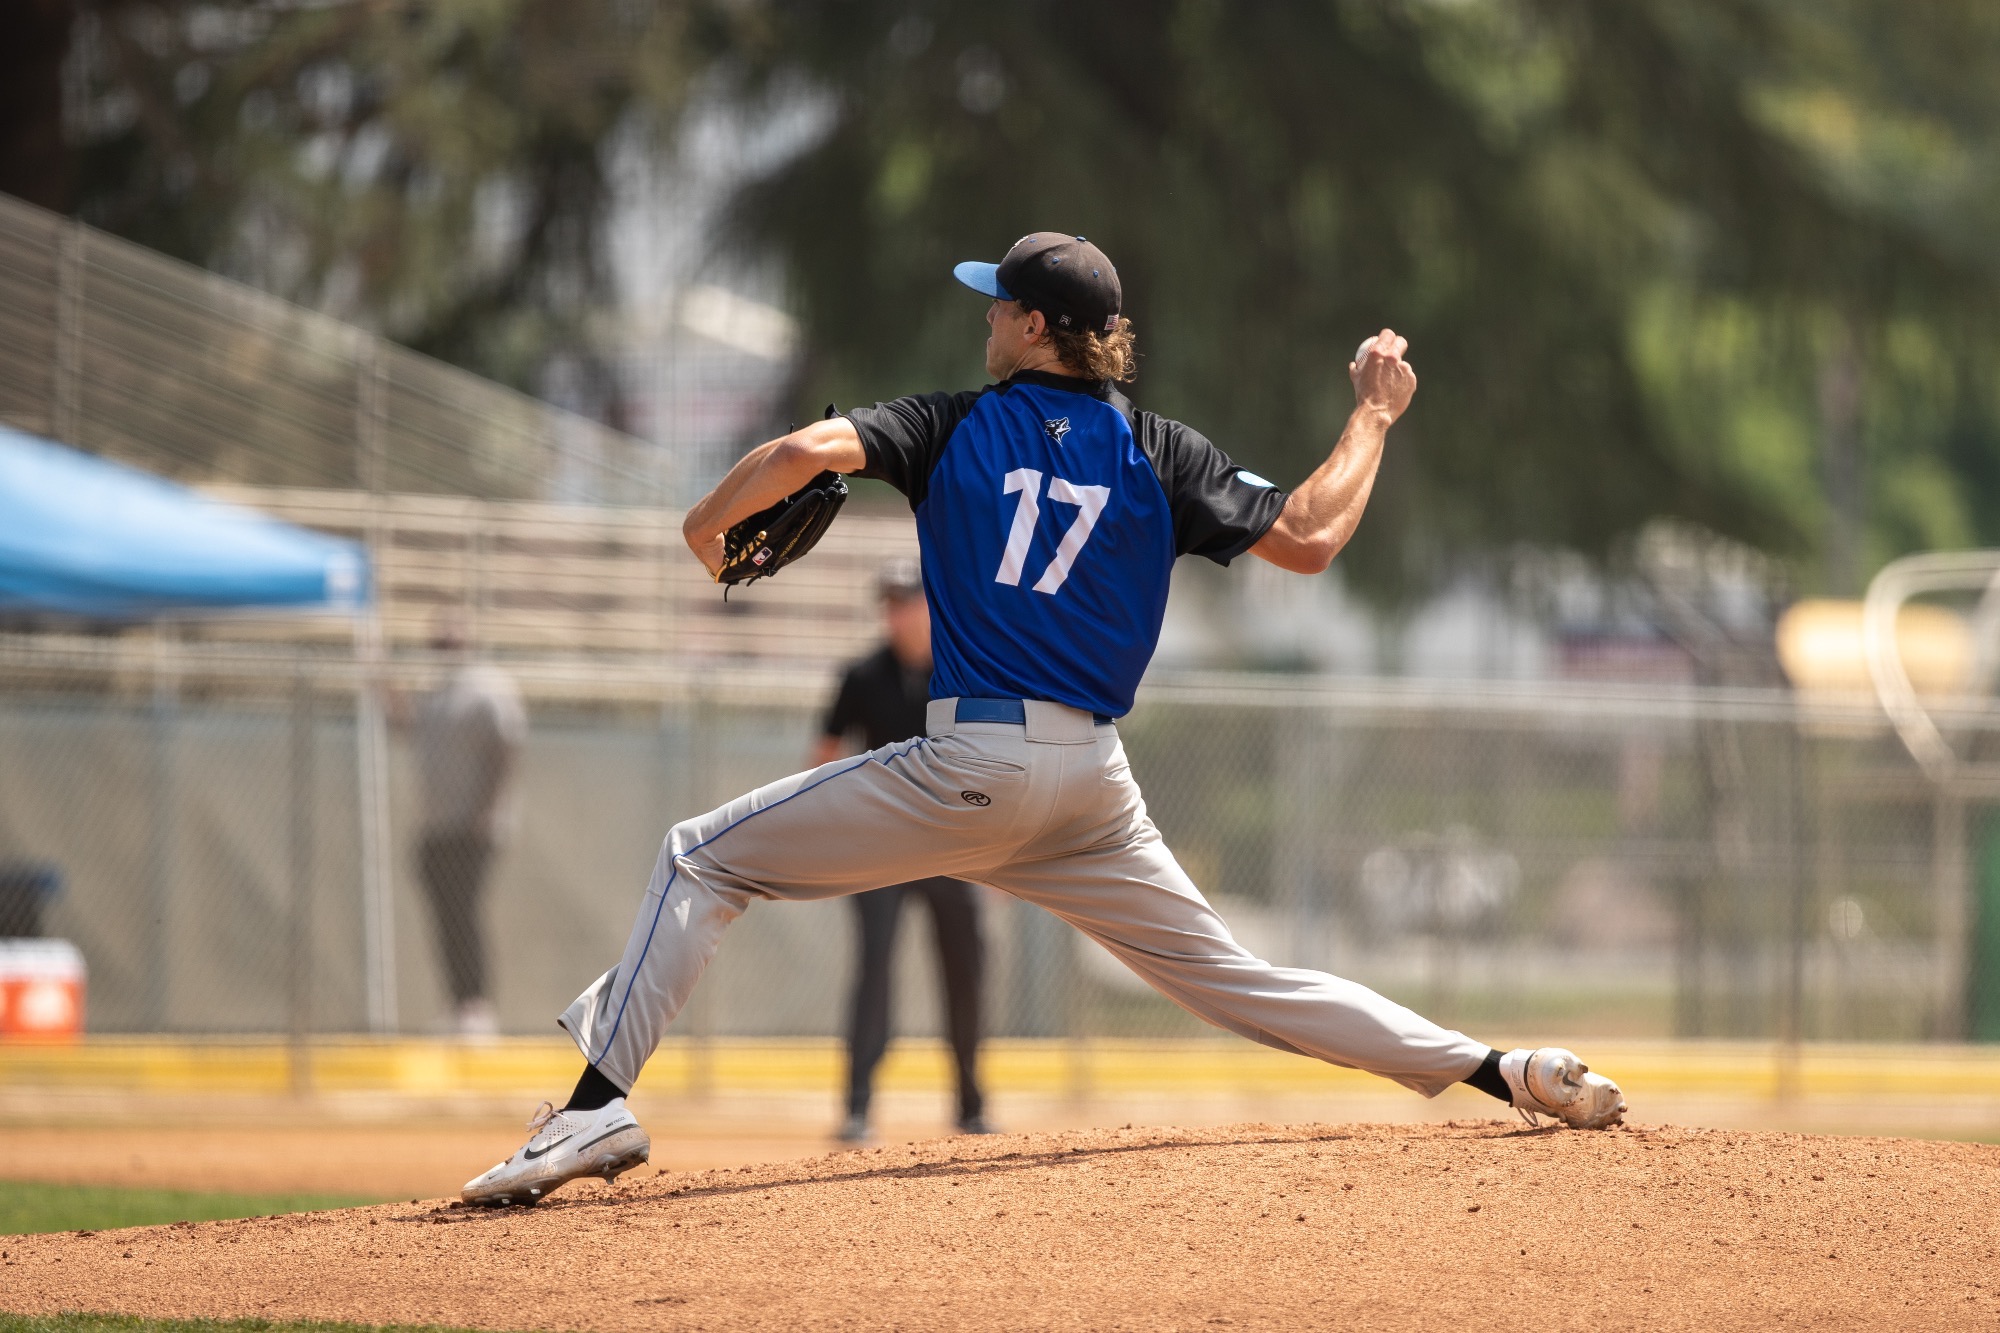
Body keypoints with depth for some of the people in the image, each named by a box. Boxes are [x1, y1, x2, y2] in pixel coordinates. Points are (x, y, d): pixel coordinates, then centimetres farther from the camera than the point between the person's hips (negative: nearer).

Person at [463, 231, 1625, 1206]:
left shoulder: (955, 427, 3)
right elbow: (1310, 540, 6)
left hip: (970, 767, -4)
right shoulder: (1161, 455, 9)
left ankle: (602, 1105, -11)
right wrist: (1374, 418, 21)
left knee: (704, 861, 6)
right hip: (1095, 782, 4)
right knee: (1228, 976, 13)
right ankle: (1508, 1073, 4)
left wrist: (711, 524, 7)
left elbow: (809, 449, -12)